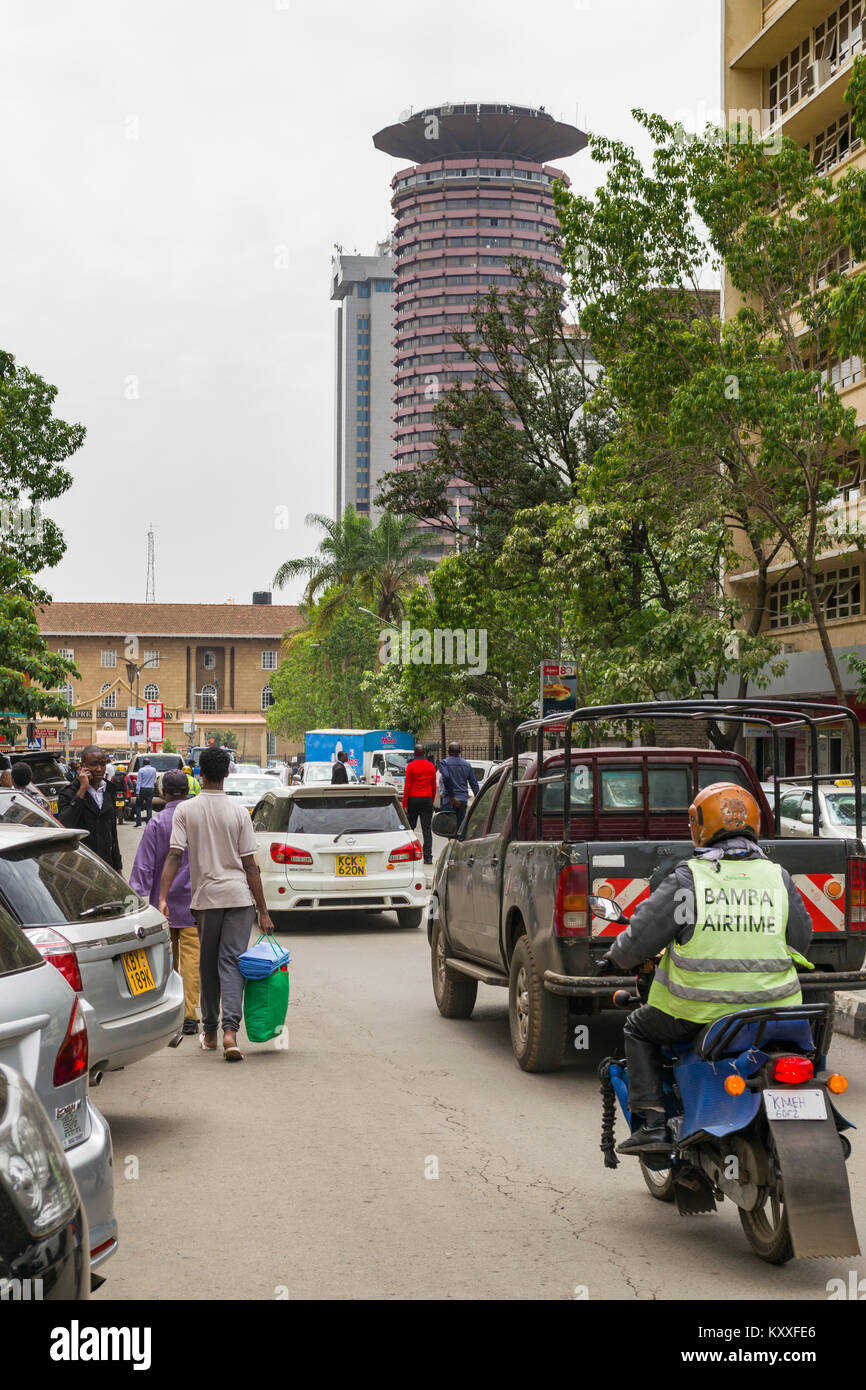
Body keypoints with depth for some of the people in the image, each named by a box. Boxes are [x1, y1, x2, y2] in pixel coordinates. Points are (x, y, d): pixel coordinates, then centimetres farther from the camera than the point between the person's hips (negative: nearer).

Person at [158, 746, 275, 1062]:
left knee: (208, 966, 13)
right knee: (232, 962, -2)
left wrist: (162, 898, -9)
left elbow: (174, 856, -9)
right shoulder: (239, 812, -1)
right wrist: (262, 911, 2)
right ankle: (230, 1030, -19)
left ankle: (210, 1032, 21)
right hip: (238, 895, -1)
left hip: (205, 896, 1)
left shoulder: (186, 810, -1)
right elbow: (250, 865, -1)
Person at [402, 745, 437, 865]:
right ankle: (428, 856, -6)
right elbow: (434, 786, 9)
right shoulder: (431, 766, 5)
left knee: (410, 827, 9)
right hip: (427, 800, 2)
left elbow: (407, 786, -7)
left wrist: (404, 804, -5)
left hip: (413, 799, -2)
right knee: (427, 829, 0)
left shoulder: (411, 766, -6)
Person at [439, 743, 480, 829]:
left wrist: (452, 797, -18)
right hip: (463, 799, 4)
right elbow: (474, 783, 10)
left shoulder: (444, 762, -3)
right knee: (461, 825, 7)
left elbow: (446, 778, -20)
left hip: (450, 799, -4)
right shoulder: (466, 764, 12)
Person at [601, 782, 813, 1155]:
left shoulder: (688, 877, -8)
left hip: (698, 1012, -3)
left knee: (639, 1030, 23)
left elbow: (642, 934, -5)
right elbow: (800, 939, 12)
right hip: (772, 1012, 3)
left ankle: (652, 1124, 11)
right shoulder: (777, 877, 2)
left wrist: (618, 957, 16)